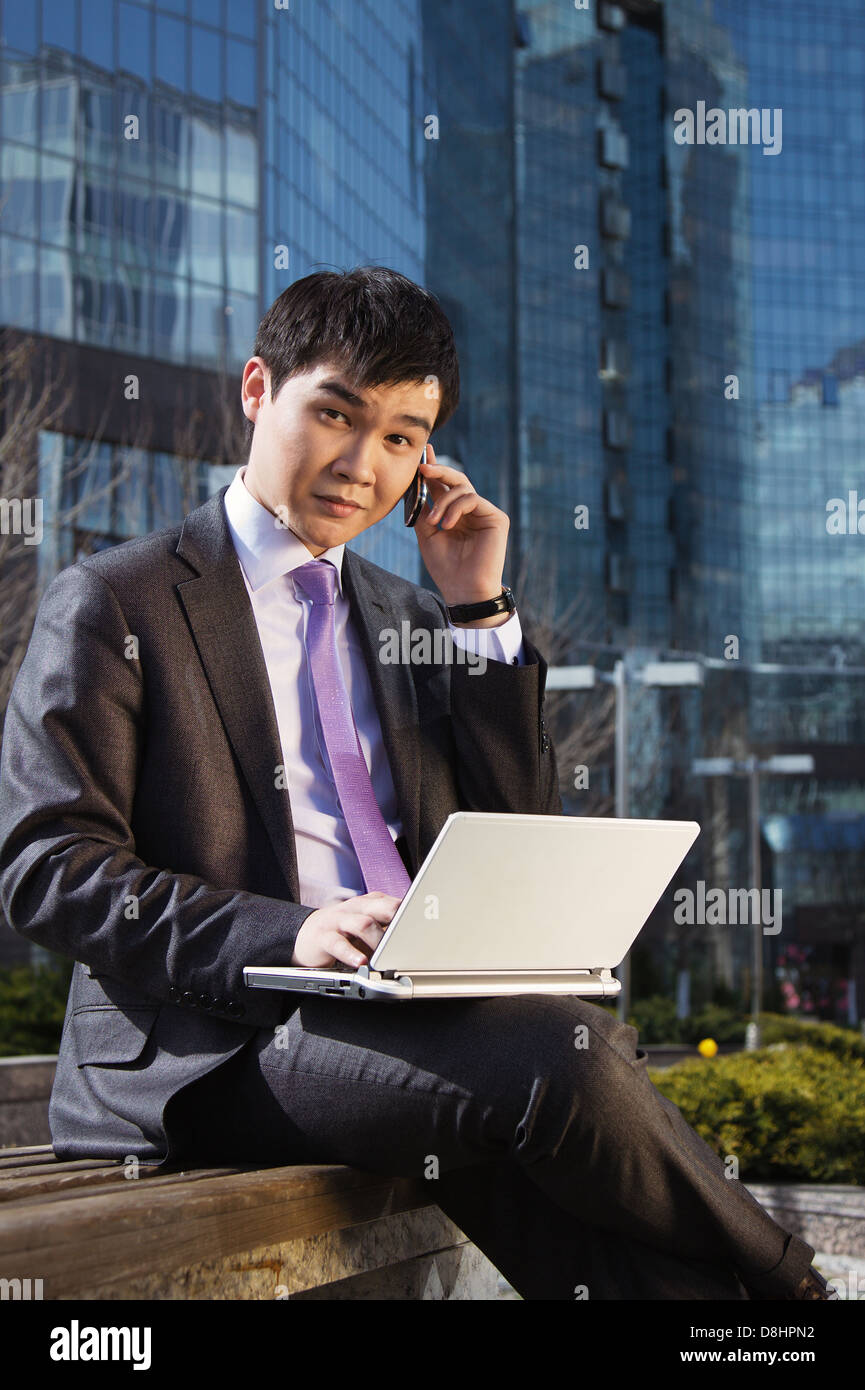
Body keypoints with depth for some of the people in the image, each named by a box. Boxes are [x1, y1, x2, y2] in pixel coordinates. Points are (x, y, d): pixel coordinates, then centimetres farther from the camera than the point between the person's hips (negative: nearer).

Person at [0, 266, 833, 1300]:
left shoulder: (410, 620, 21)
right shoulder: (111, 605, 3)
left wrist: (477, 606, 8)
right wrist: (288, 933, -22)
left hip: (416, 1013, 6)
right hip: (211, 1043, -5)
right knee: (560, 1056, -28)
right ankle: (781, 1284, -10)